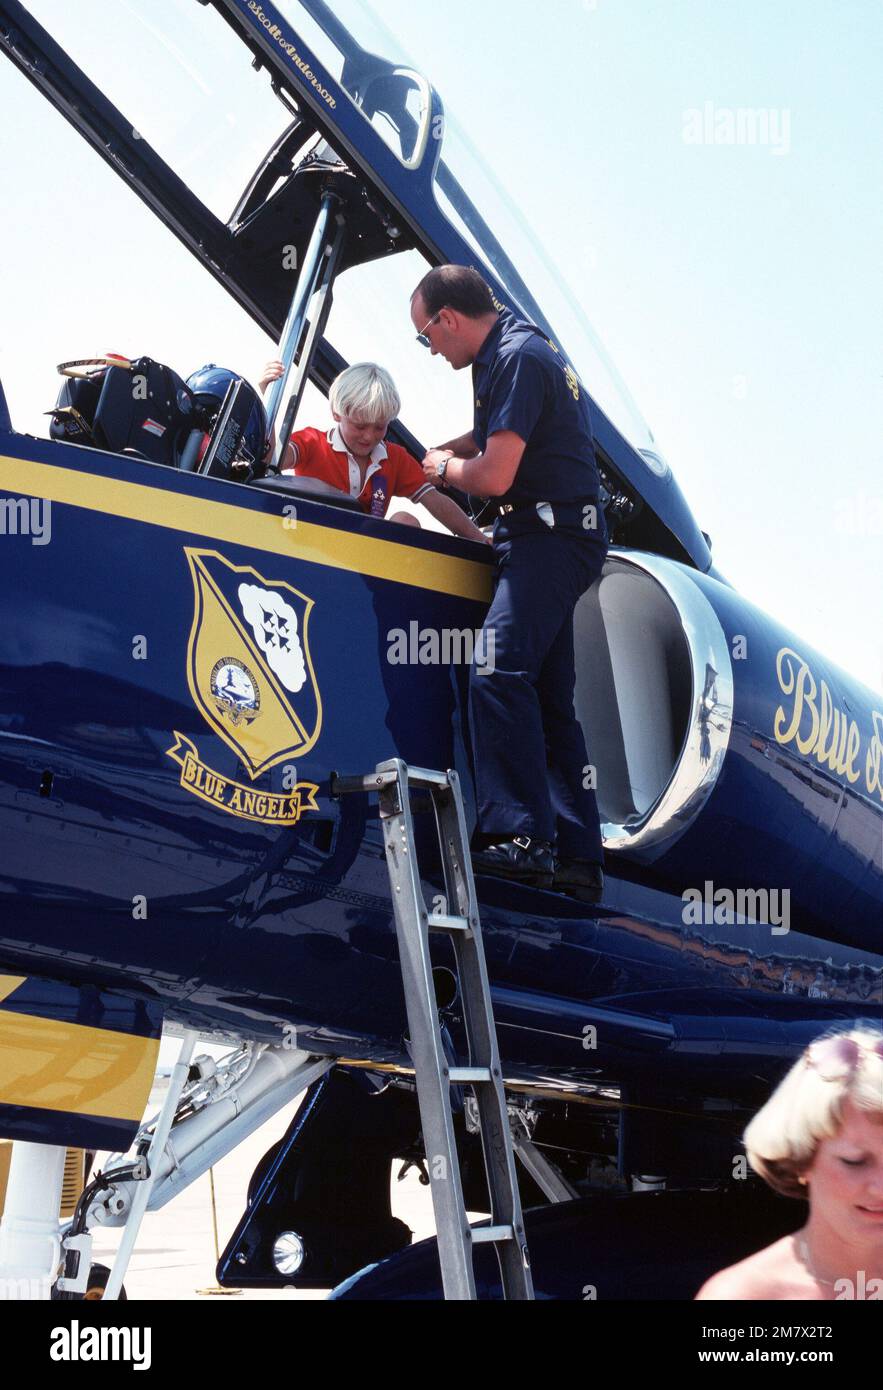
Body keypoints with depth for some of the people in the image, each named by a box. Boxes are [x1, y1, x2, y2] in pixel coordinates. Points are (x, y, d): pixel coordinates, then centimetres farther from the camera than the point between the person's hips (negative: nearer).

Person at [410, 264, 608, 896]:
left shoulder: (518, 358, -14)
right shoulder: (518, 347, 19)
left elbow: (494, 477, -19)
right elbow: (496, 435, 36)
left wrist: (445, 469, 1)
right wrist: (436, 453, 24)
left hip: (550, 536, -11)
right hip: (557, 540, 11)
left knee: (498, 671, -22)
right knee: (549, 699, 9)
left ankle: (521, 837, -27)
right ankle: (578, 856, 11)